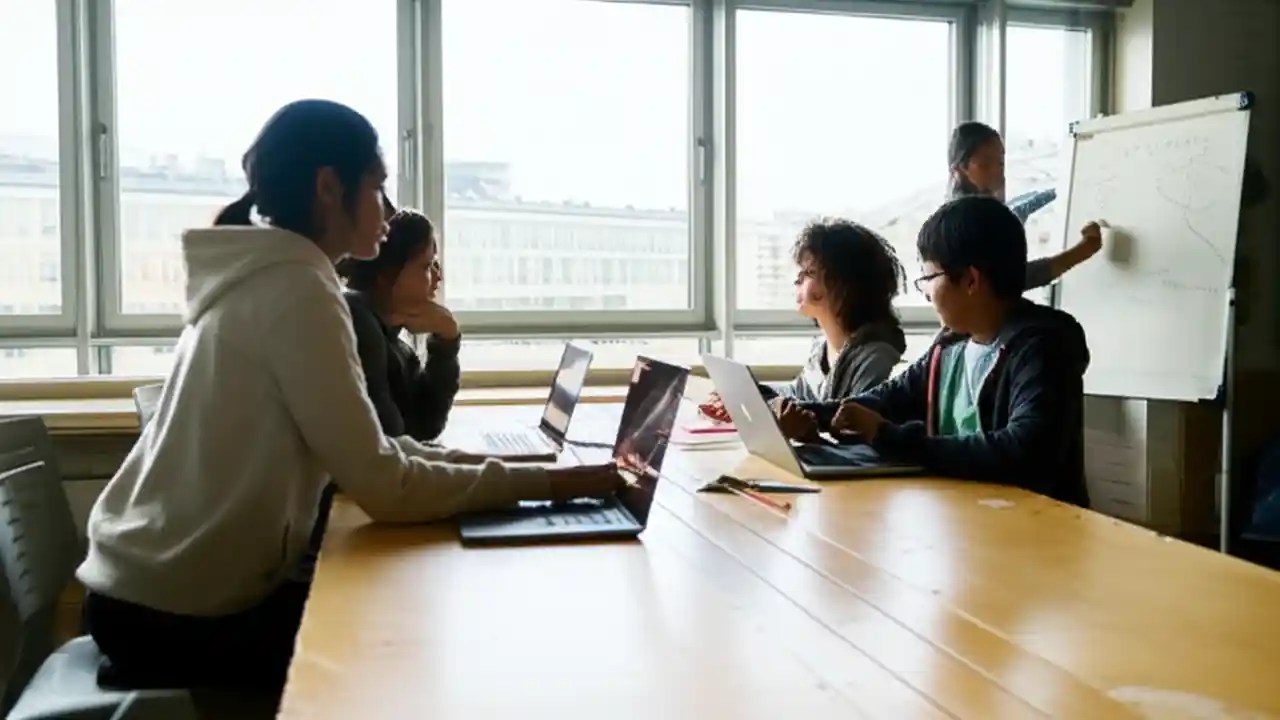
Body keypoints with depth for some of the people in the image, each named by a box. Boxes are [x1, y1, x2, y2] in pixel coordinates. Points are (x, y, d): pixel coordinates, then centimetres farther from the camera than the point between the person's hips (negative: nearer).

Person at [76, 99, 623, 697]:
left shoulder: (259, 279, 9)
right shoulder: (296, 290, -20)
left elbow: (360, 449, 8)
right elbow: (384, 485, -23)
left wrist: (470, 460, 0)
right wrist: (550, 483, -16)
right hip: (180, 615, -8)